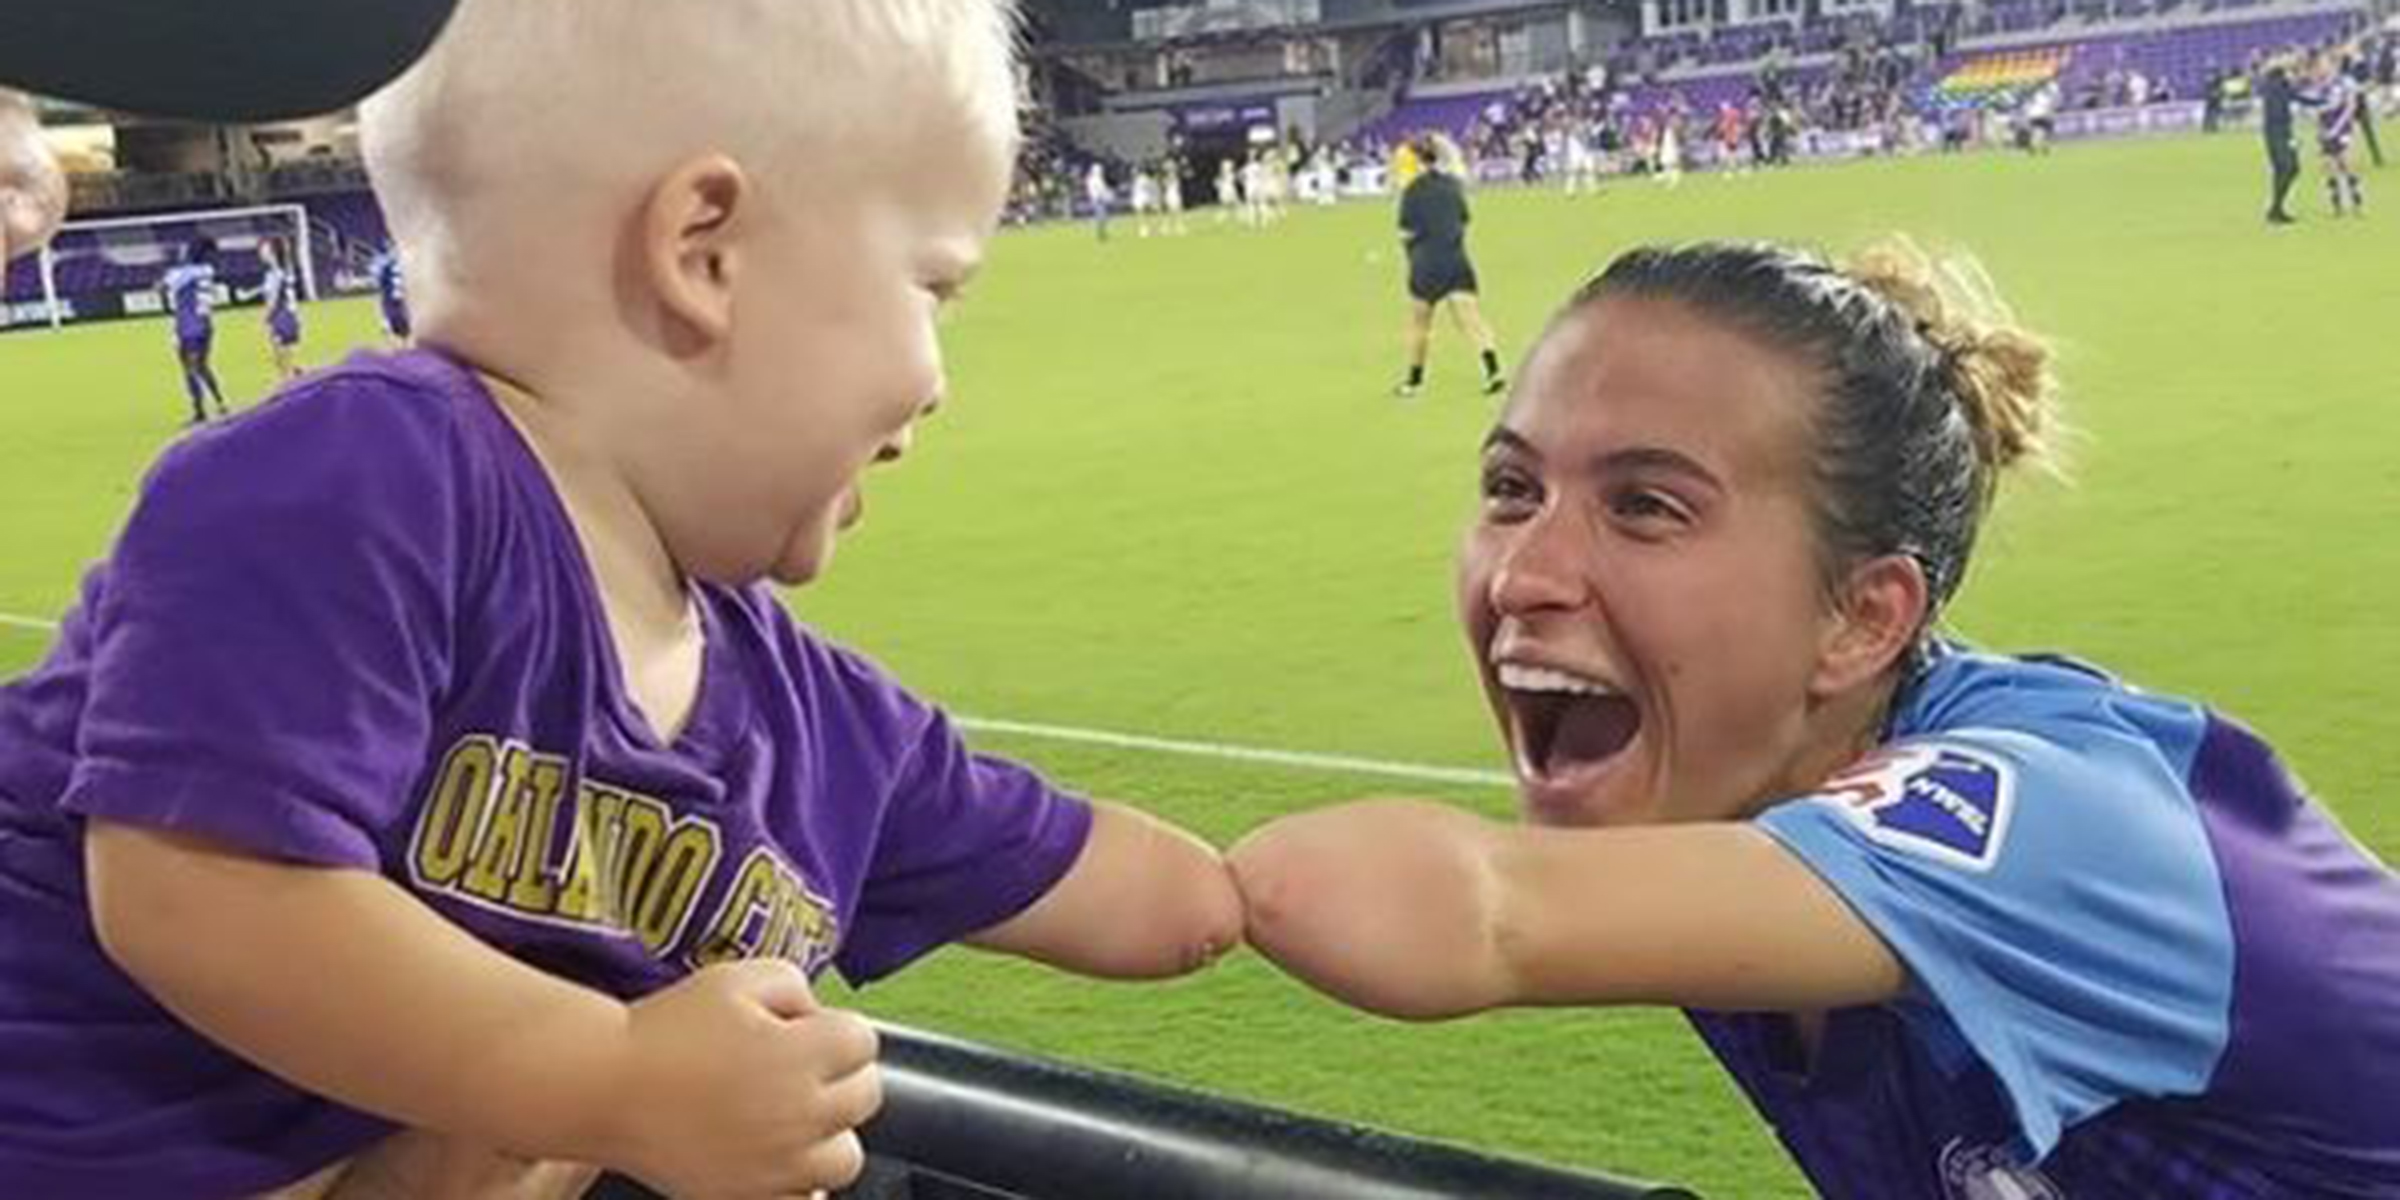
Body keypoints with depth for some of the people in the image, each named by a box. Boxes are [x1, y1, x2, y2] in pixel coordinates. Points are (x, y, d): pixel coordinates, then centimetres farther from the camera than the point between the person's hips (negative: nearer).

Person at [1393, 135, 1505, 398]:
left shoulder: (1413, 191, -9)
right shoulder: (1453, 184, 7)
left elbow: (1407, 233, -9)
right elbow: (1464, 221, 14)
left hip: (1426, 263, -3)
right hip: (1457, 261, 3)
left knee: (1419, 322, 13)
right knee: (1471, 317, -4)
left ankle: (1414, 379, 23)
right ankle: (1493, 370, -20)